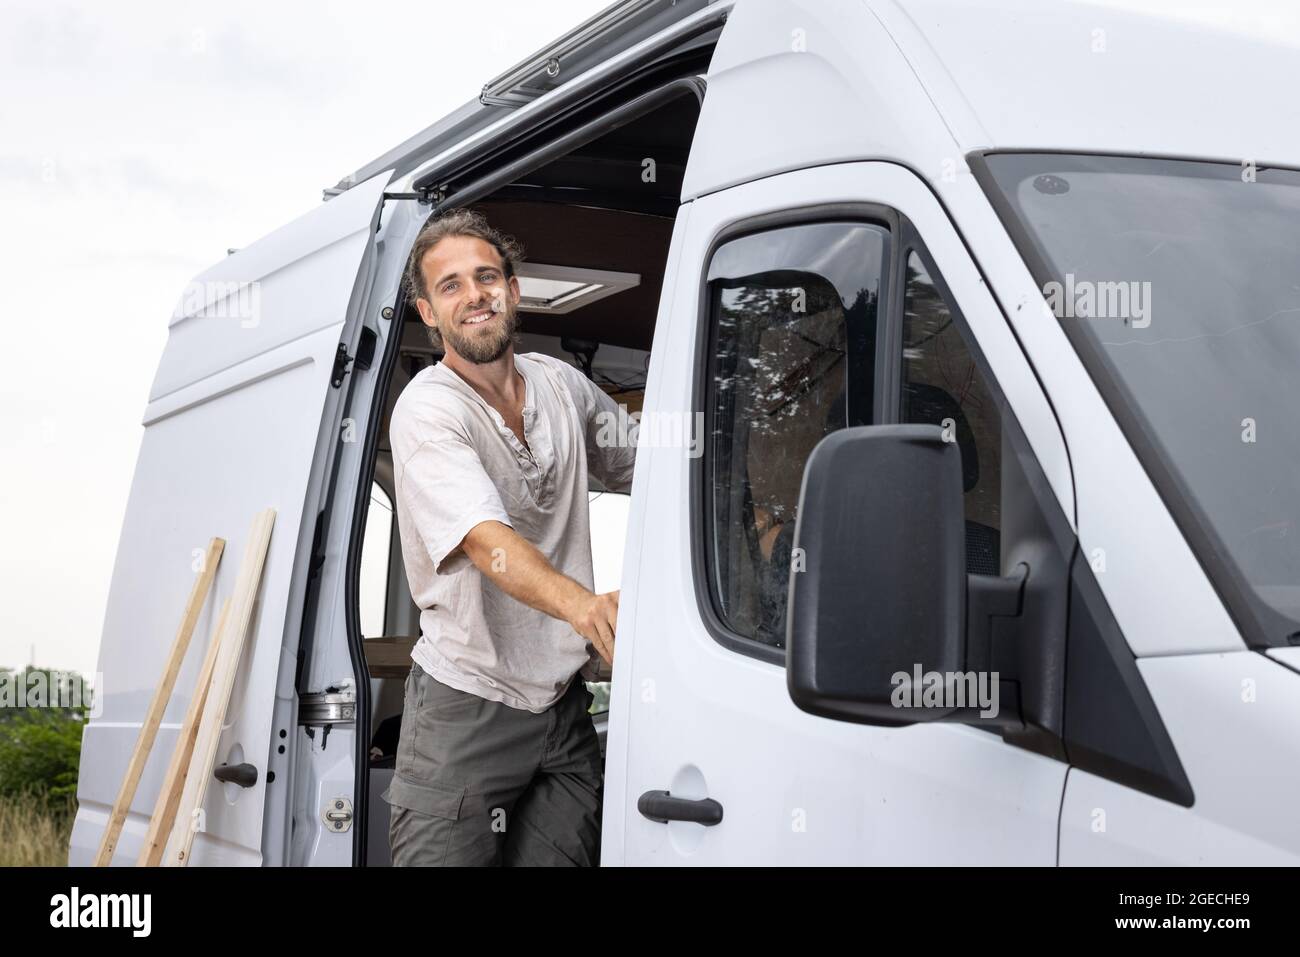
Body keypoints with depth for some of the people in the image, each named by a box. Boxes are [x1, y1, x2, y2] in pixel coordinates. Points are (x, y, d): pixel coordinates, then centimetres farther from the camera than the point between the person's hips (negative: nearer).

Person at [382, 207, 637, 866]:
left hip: (564, 705, 5)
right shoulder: (427, 409, -13)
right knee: (442, 856, -8)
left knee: (563, 858, 4)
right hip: (466, 709, -5)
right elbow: (486, 540, -30)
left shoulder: (562, 384, 7)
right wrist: (582, 605, -48)